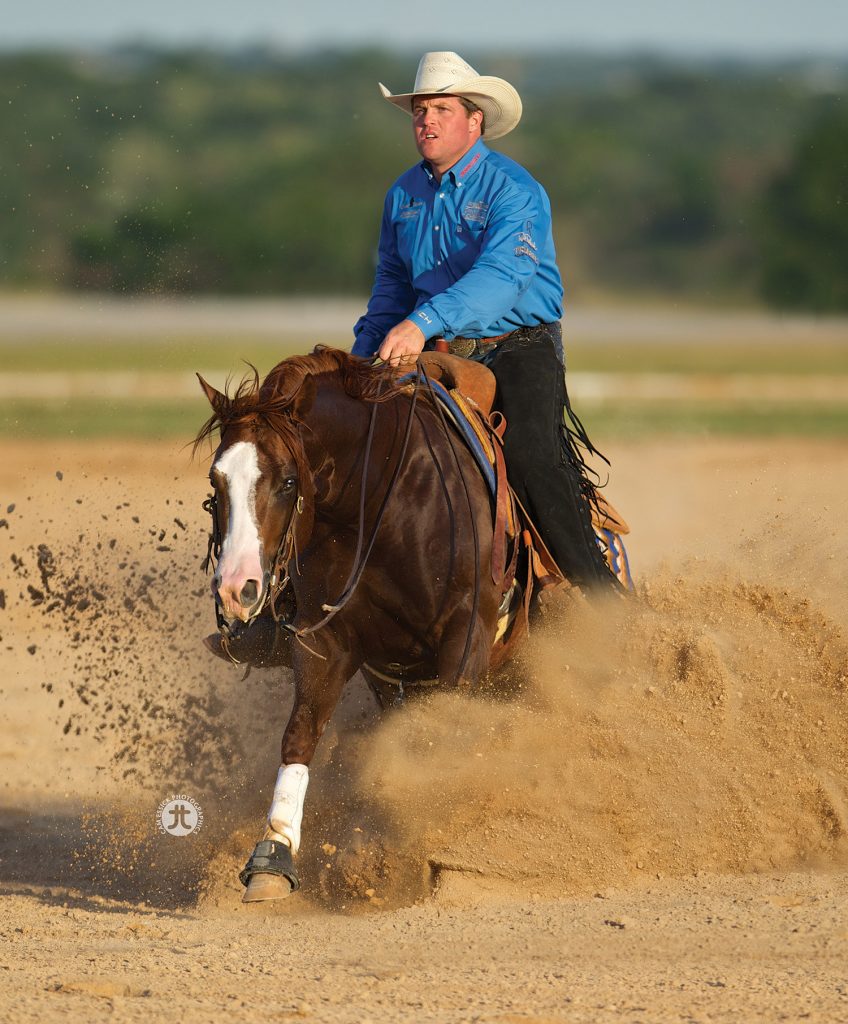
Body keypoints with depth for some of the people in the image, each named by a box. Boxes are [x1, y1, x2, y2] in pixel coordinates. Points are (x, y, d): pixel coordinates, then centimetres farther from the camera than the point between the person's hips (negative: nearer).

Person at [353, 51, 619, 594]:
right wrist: (364, 356, 7)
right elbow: (392, 286, 23)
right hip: (439, 354, 6)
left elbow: (501, 276, -28)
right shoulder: (404, 195, 10)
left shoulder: (513, 191, -12)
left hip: (520, 348, -6)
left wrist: (423, 323, -41)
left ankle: (601, 593, -22)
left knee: (530, 448, -27)